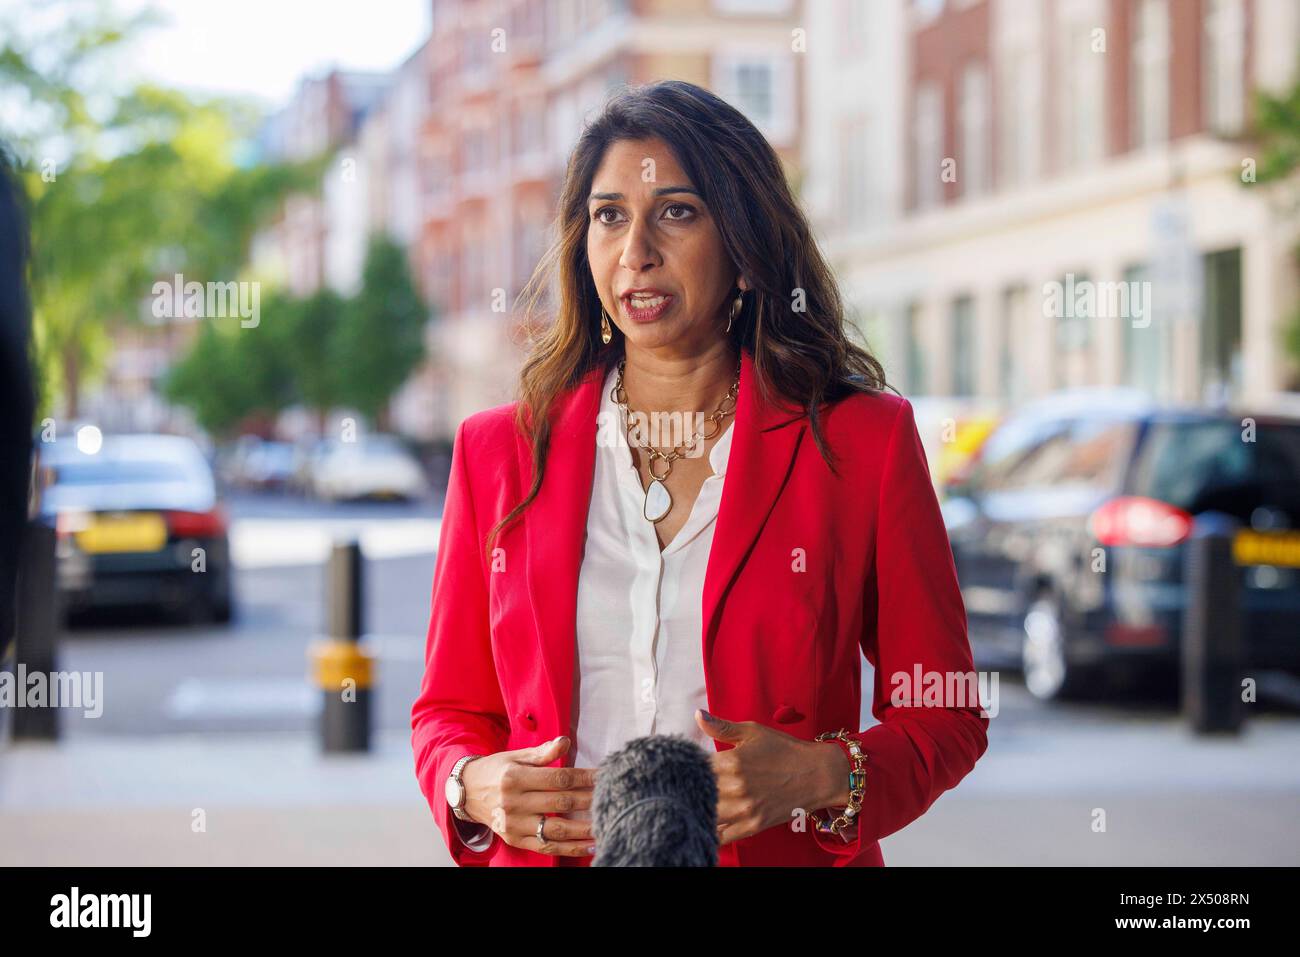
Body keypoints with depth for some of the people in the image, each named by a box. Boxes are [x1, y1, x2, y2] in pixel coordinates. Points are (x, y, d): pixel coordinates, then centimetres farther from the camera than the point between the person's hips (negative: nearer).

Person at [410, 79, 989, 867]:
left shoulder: (864, 441, -1)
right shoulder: (498, 451, 5)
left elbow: (946, 719, 2)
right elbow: (451, 709, 11)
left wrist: (823, 778, -15)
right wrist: (477, 789, -9)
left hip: (780, 855, -2)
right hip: (552, 851, 2)